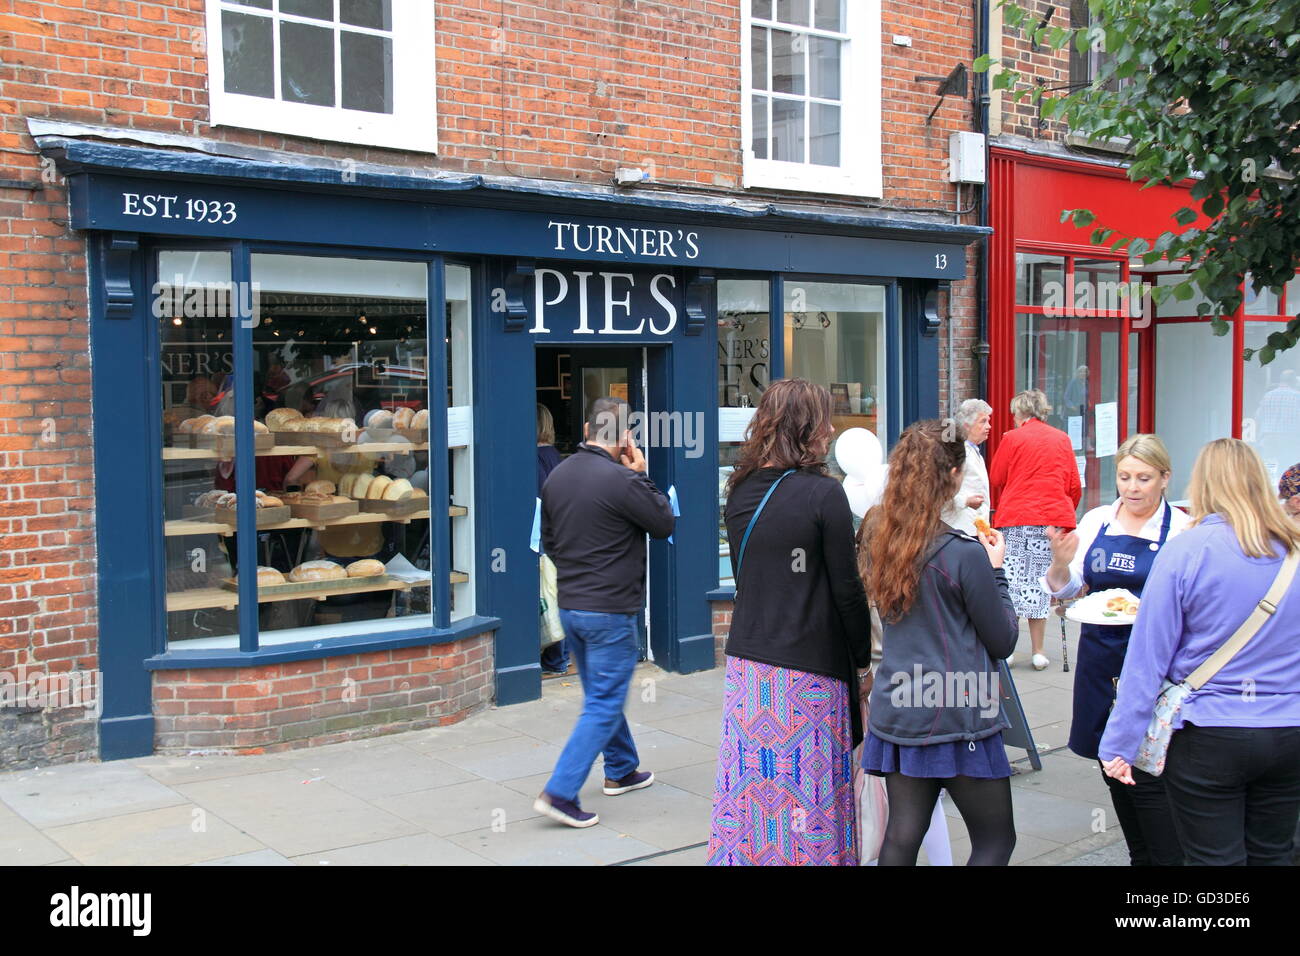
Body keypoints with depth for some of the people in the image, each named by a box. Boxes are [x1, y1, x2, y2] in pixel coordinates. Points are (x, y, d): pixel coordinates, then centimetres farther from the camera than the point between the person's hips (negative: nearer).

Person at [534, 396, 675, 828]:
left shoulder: (557, 475, 3)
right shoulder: (621, 480, -20)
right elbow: (664, 524, -6)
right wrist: (641, 475, 1)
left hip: (569, 605, 8)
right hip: (610, 610, -8)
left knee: (602, 692, 23)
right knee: (604, 706, -1)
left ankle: (621, 770, 38)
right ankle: (559, 793, -5)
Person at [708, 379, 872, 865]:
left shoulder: (740, 492, 6)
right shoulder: (824, 493, -12)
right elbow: (847, 590, -9)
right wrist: (863, 661, 3)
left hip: (747, 659, 6)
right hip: (810, 669, -6)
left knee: (748, 786, 11)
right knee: (807, 792, 4)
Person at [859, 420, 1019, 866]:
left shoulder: (879, 541, 3)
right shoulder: (964, 553, -15)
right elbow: (1002, 640, -6)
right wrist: (995, 570, 5)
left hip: (895, 711, 6)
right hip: (957, 714, -6)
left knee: (901, 837, 10)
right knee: (995, 840, 9)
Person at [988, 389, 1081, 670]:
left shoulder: (1012, 438, 0)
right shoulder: (1062, 439, 8)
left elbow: (995, 480, 5)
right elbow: (1075, 486, 10)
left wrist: (1001, 508, 23)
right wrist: (1066, 514, 23)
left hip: (1015, 519, -2)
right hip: (1054, 519, 3)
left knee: (1012, 579, 3)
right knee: (1040, 583, 7)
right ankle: (1038, 652, 10)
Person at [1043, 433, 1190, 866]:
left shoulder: (1183, 528, -5)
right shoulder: (1097, 521, 7)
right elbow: (1065, 589, 7)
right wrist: (1061, 562, -15)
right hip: (1102, 663, 5)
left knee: (1148, 775, -7)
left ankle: (1170, 858, 6)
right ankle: (1139, 856, 29)